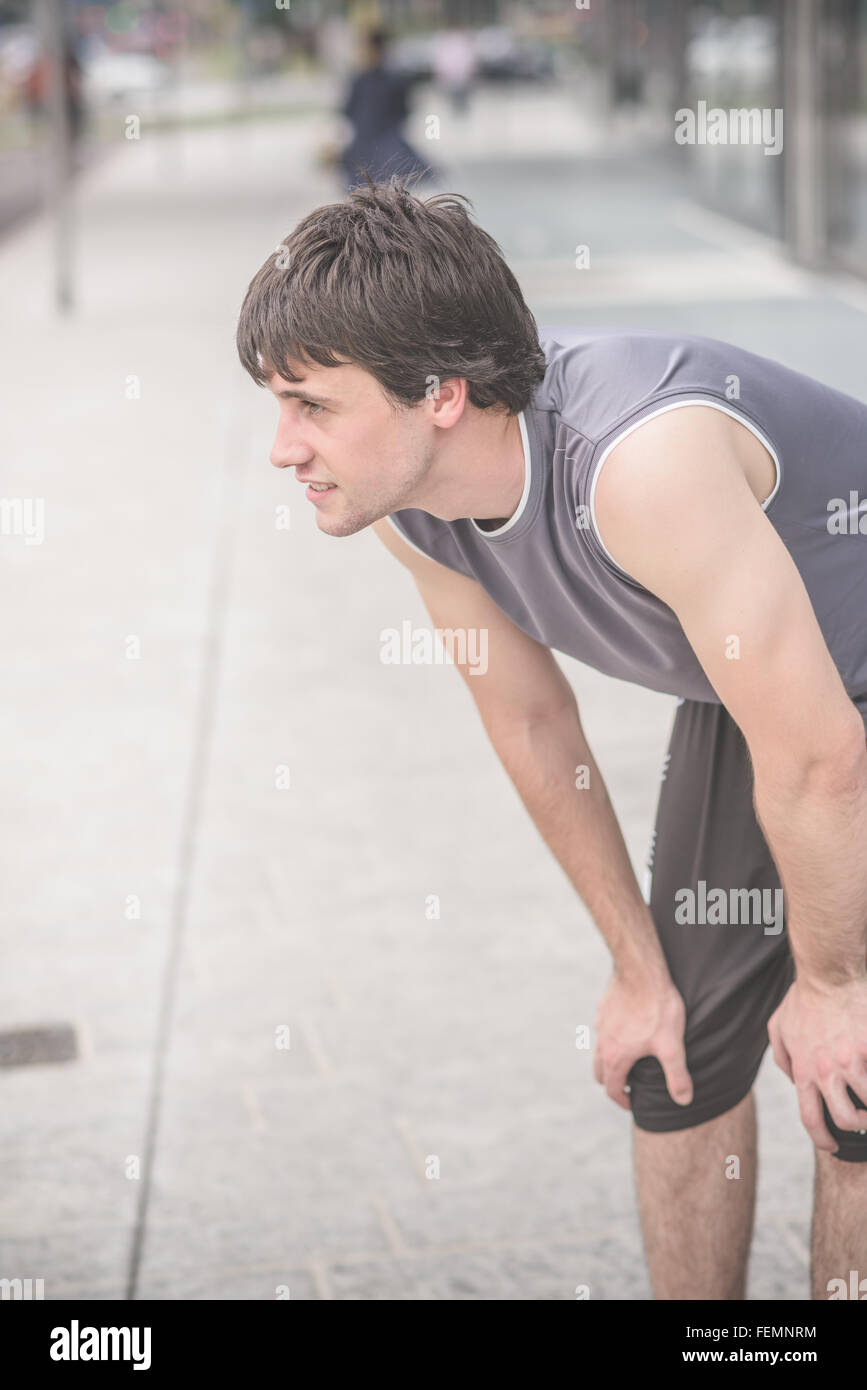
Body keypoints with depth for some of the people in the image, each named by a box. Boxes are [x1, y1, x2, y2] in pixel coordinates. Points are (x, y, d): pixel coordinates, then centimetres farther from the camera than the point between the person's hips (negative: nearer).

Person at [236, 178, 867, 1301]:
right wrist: (640, 968, 6)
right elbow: (531, 724, -1)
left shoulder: (644, 462, -42)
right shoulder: (402, 497, -16)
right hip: (749, 675, 7)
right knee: (675, 1063, 8)